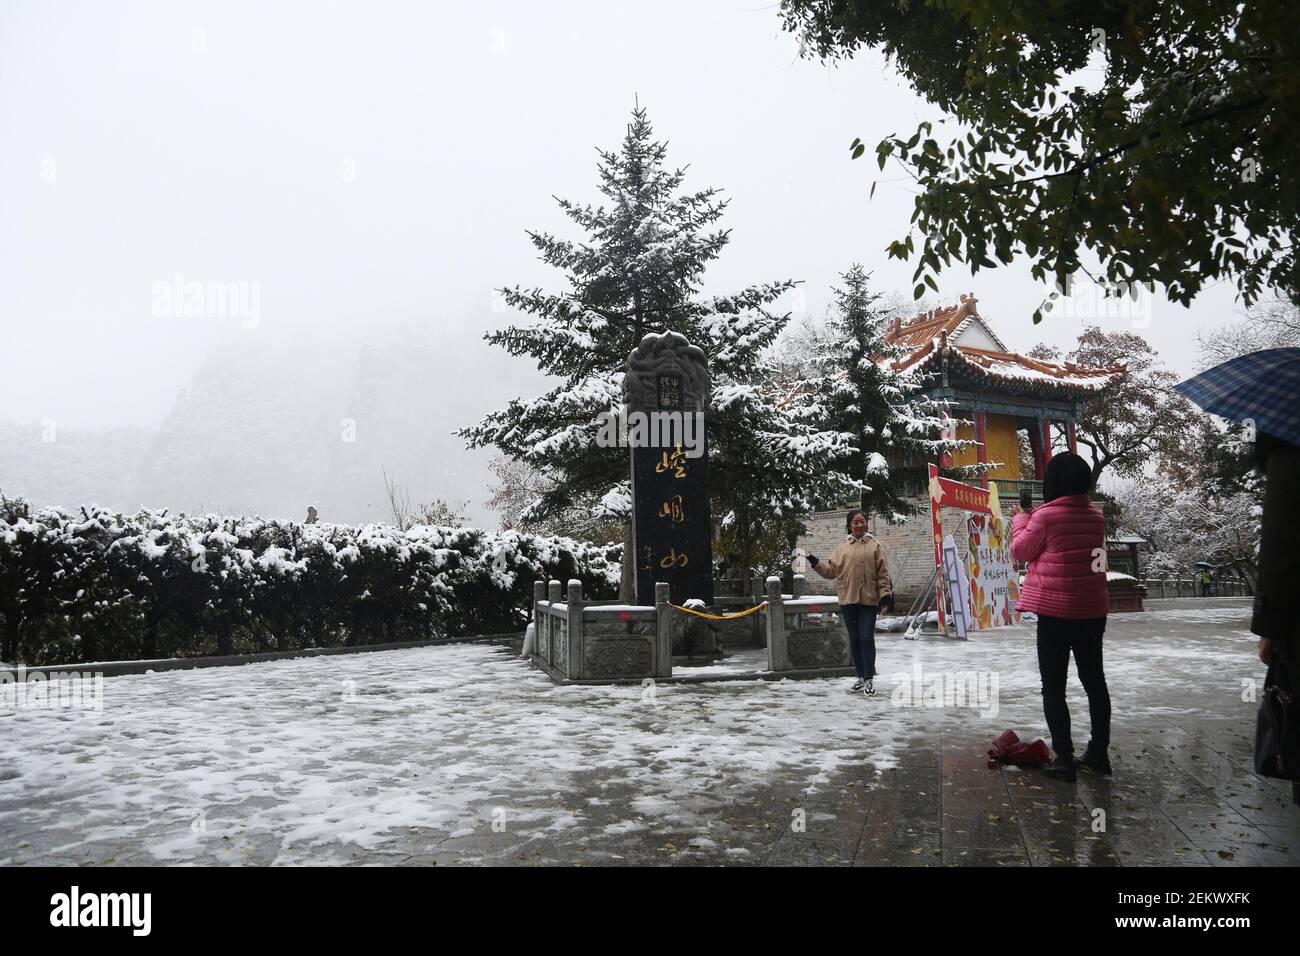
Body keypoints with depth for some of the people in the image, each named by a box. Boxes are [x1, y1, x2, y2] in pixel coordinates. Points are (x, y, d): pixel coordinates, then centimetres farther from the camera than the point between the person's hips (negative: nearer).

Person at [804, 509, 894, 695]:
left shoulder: (874, 546, 2)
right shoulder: (843, 548, 8)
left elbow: (883, 573, -1)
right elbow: (831, 569, 11)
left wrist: (885, 595, -7)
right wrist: (815, 562, 0)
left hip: (869, 599, -3)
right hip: (848, 599, 3)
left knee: (867, 638, -6)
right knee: (854, 639, 10)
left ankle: (869, 678, 1)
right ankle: (861, 676, 22)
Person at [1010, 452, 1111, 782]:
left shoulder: (1046, 515, -14)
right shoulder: (1096, 516, 4)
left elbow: (1021, 550, -3)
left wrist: (1020, 519, 13)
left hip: (1055, 611, -6)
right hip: (1092, 609, 6)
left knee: (1053, 686, 1)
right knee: (1094, 680, 16)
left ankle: (1064, 758, 0)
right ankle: (1099, 753, 23)